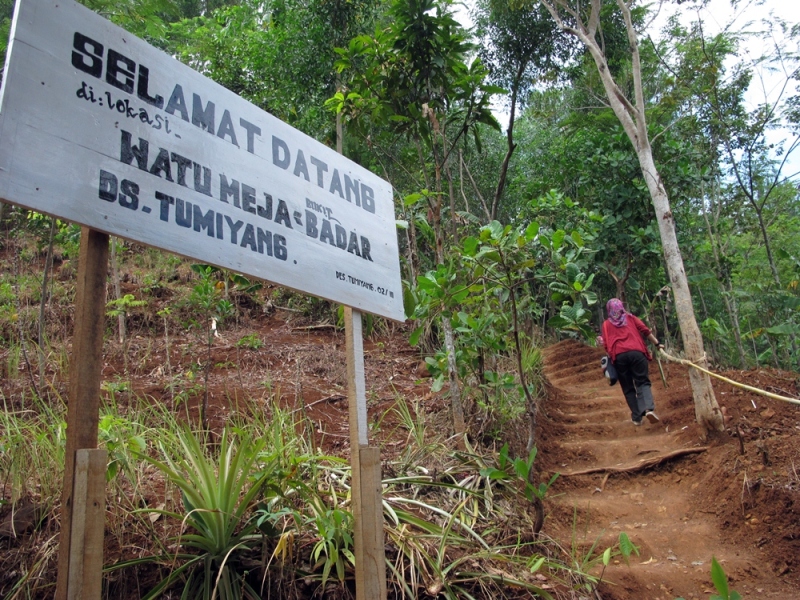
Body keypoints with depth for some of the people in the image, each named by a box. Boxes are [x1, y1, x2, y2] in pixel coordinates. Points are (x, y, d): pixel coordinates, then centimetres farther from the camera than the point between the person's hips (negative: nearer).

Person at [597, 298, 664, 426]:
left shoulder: (606, 324, 17)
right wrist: (657, 343, 14)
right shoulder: (630, 317, 18)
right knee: (643, 382, 0)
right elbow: (645, 330, 10)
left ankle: (636, 417, 5)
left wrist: (601, 341, 29)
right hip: (636, 352, 0)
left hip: (619, 356, 0)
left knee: (628, 388, 8)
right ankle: (649, 408, -24)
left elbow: (606, 344, 10)